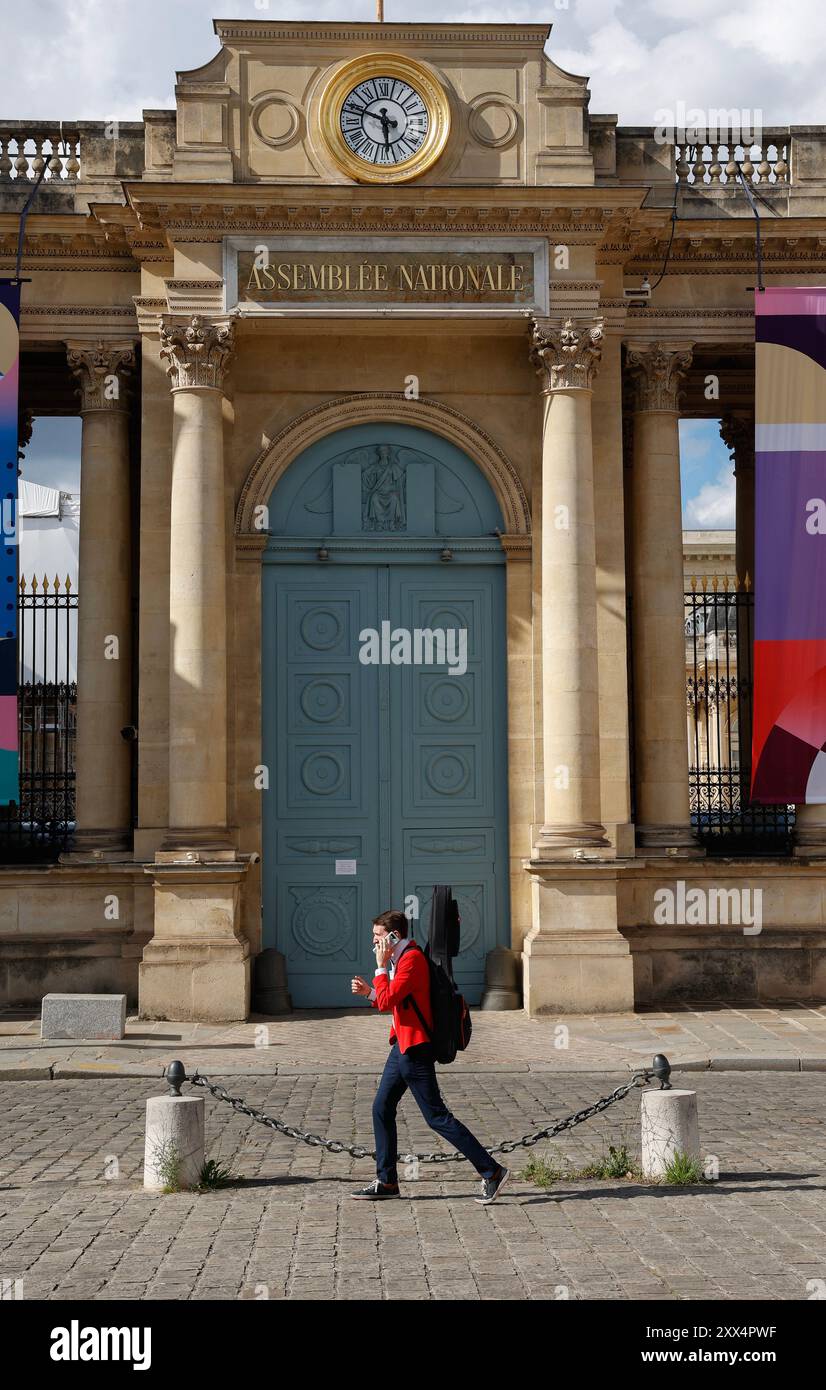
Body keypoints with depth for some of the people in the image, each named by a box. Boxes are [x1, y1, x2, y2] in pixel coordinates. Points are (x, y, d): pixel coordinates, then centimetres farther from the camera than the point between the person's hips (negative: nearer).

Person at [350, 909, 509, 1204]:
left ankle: (491, 1171, -3)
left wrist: (380, 967, -14)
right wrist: (368, 991, 9)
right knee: (382, 1109, 12)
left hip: (415, 1049, -11)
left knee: (437, 1116, -7)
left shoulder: (411, 959, -17)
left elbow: (386, 1002, -23)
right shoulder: (400, 958, 16)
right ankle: (386, 1181, 20)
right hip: (403, 1046, 11)